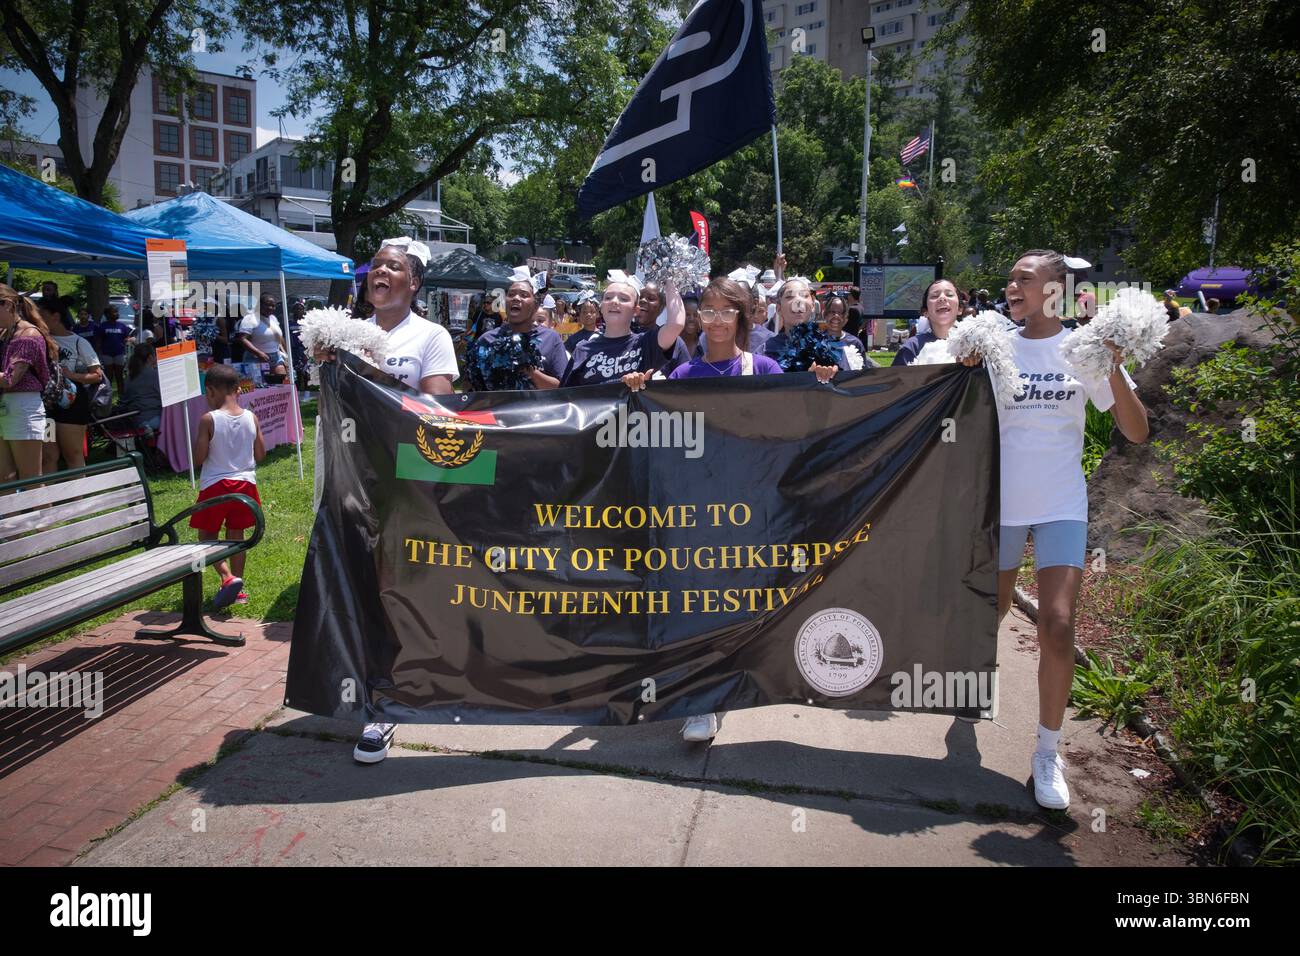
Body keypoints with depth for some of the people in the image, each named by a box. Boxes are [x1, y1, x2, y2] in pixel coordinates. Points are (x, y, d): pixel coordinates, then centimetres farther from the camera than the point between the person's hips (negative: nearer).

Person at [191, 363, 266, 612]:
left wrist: (199, 440, 5)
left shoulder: (208, 419, -15)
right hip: (244, 482, 4)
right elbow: (260, 454, 3)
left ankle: (228, 577, -10)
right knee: (236, 536, 15)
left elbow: (198, 458, -13)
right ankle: (237, 591, 20)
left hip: (215, 485, -4)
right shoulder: (251, 418, -3)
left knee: (207, 535, 11)